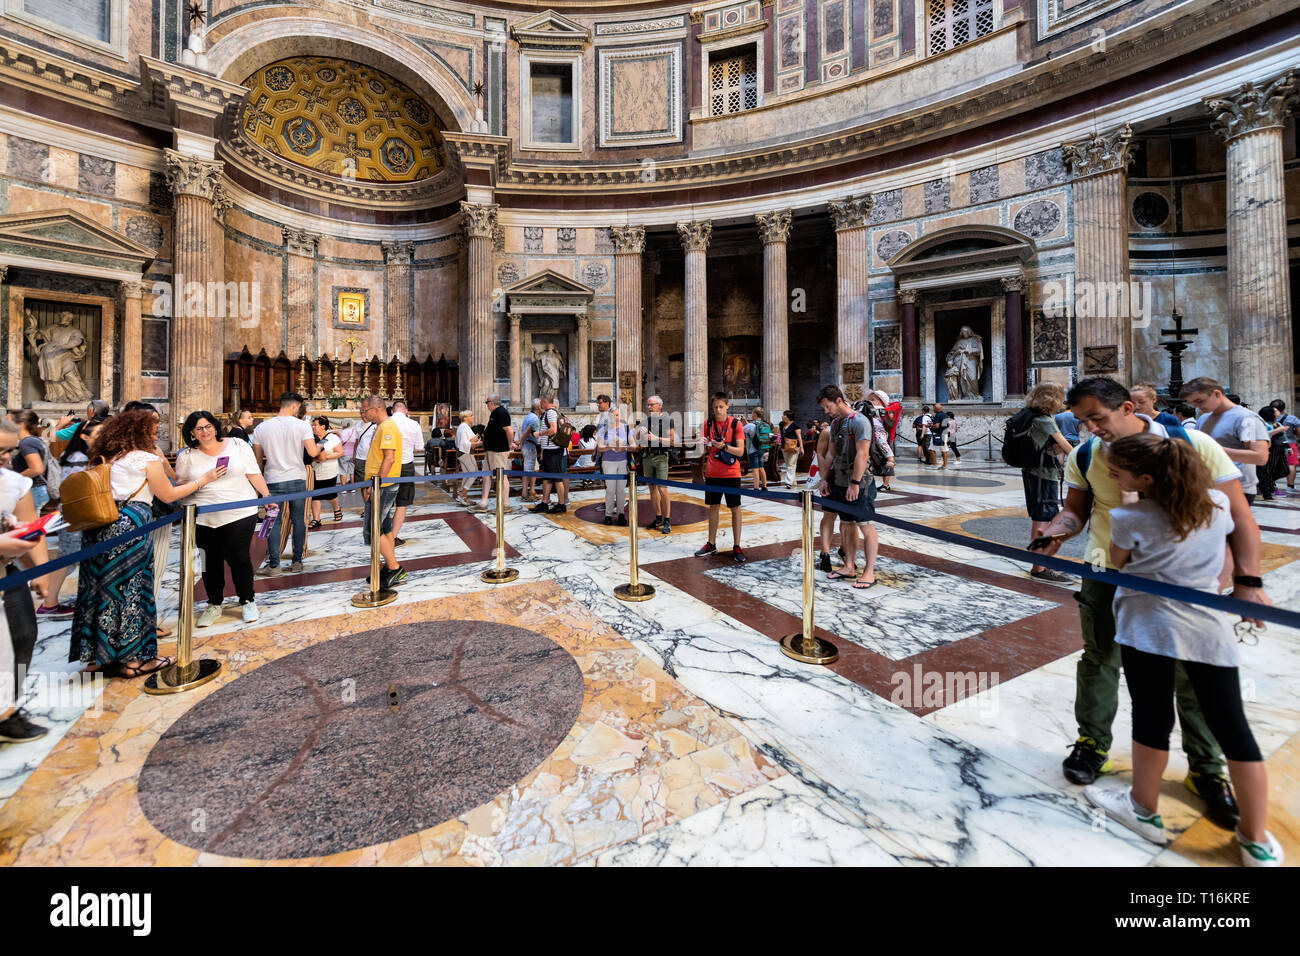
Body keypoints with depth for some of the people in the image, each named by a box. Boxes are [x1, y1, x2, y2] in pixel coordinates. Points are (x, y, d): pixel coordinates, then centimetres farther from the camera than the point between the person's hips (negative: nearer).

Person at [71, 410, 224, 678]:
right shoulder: (147, 459, -5)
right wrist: (203, 480, 6)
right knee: (130, 589, 0)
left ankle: (96, 655, 22)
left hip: (99, 524, 8)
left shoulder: (109, 458, 15)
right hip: (130, 523, -7)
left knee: (99, 586, 13)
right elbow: (169, 495, -1)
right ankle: (132, 659, 7)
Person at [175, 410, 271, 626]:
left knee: (239, 557, -2)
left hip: (240, 513, -2)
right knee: (210, 561, 8)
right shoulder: (186, 456, 7)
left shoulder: (237, 445, 4)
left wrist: (266, 495, -2)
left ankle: (248, 602, 14)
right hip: (203, 519, 2)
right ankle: (214, 605, 25)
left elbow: (254, 475, 4)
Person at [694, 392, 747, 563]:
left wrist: (724, 446, -23)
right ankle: (711, 544, 21)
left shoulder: (735, 424, -4)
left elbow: (740, 451, -8)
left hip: (731, 473, -3)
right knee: (713, 507, 10)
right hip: (712, 473, 3)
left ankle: (736, 547, 8)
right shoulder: (708, 424, 5)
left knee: (735, 508, 1)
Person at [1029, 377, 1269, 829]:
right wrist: (1054, 532, -18)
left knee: (1194, 674, 10)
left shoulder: (1193, 445, -14)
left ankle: (1206, 770, 31)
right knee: (1099, 660, 12)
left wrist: (1247, 579, -17)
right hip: (1108, 574, 2)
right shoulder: (1084, 457, -7)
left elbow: (1238, 514, -10)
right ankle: (1093, 743, 31)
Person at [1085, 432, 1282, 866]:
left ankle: (1145, 811, 28)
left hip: (1149, 627, -5)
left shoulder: (1129, 517, -14)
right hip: (1209, 628, 5)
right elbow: (1222, 566, 14)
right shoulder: (1218, 503, 3)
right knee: (1232, 728, 12)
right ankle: (1257, 842, 26)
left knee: (1152, 718, 10)